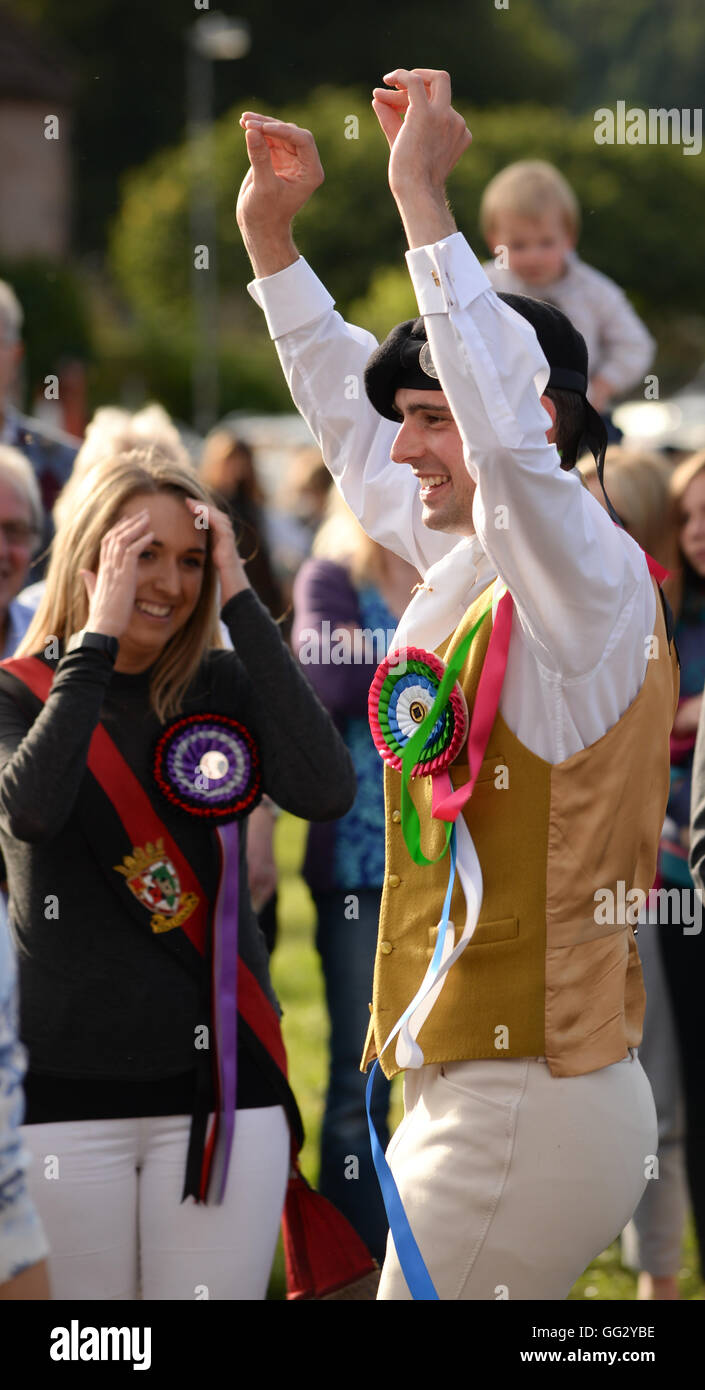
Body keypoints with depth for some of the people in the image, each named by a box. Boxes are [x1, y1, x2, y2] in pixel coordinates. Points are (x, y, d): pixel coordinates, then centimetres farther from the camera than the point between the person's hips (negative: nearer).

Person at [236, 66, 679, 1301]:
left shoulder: (590, 578, -13)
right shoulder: (466, 570, 12)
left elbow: (512, 434, -32)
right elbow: (347, 424, 26)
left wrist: (423, 200, -29)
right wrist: (269, 231, 21)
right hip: (473, 1088, 9)